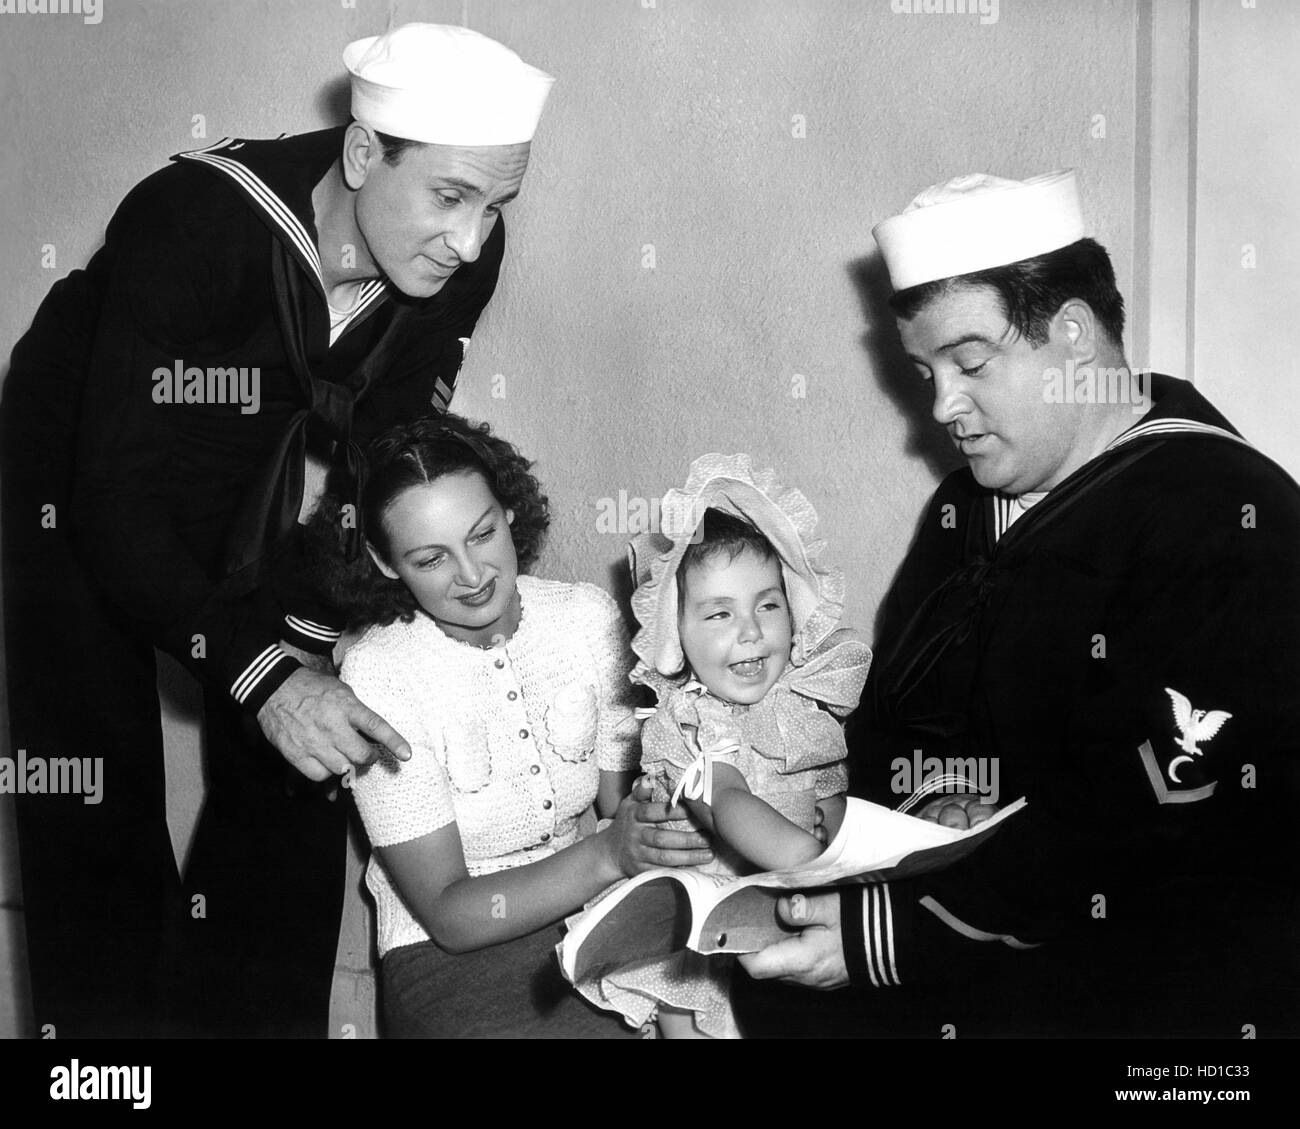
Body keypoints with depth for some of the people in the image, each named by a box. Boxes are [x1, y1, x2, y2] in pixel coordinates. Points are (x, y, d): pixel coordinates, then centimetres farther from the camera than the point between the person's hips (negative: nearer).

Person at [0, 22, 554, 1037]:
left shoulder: (462, 258, -19)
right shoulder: (196, 219, -34)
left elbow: (393, 437, -3)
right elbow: (116, 502, -34)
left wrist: (328, 629, -12)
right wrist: (262, 675, -45)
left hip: (263, 497, 4)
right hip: (84, 482, -4)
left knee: (293, 780, 1)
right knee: (96, 801, -7)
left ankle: (258, 1018, 19)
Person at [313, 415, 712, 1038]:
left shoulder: (589, 615, -2)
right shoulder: (377, 676, -14)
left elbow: (623, 801, 2)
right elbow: (448, 914, -14)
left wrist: (645, 824, -22)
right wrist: (608, 854, -27)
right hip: (448, 951, -4)